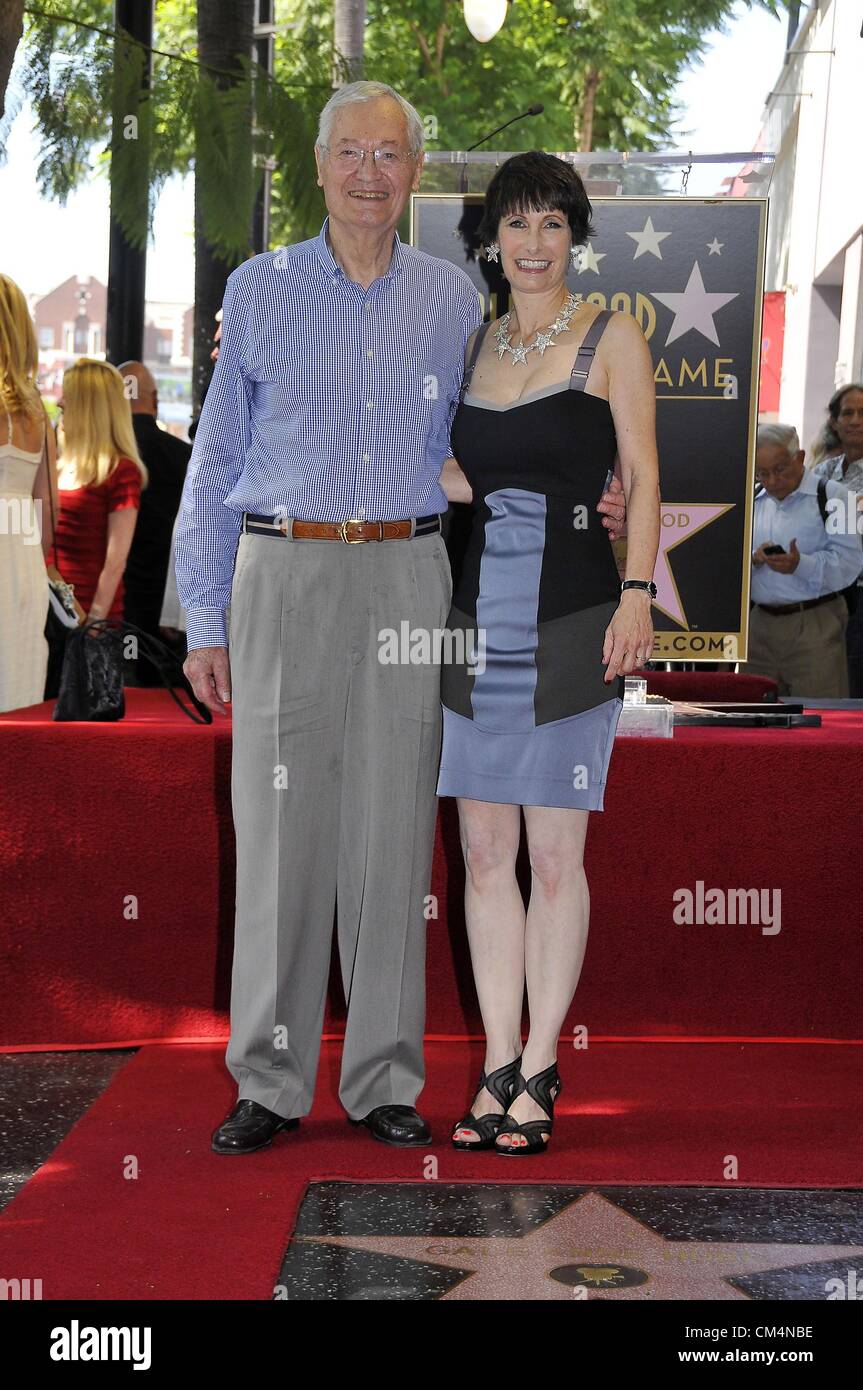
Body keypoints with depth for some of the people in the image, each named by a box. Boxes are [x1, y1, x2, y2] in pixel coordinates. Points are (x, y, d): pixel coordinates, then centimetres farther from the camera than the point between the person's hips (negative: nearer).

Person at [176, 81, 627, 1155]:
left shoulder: (453, 300, 10)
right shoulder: (258, 291, 7)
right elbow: (216, 464, 7)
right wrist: (204, 623, 2)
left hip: (408, 577, 1)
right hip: (285, 576, -1)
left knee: (394, 832, 3)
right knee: (278, 828, -2)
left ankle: (383, 1081, 13)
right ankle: (270, 1080, 9)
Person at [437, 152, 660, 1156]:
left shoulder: (610, 339, 2)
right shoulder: (472, 341, 15)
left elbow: (643, 480, -2)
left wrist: (636, 597, -12)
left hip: (569, 616, -4)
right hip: (476, 613, 5)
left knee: (554, 855, 0)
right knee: (484, 852, 5)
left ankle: (538, 1071, 10)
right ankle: (498, 1064, 14)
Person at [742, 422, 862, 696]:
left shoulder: (832, 495, -1)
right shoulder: (752, 502, 16)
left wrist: (801, 564, -25)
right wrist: (753, 558, -8)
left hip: (814, 626, -5)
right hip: (759, 623, 5)